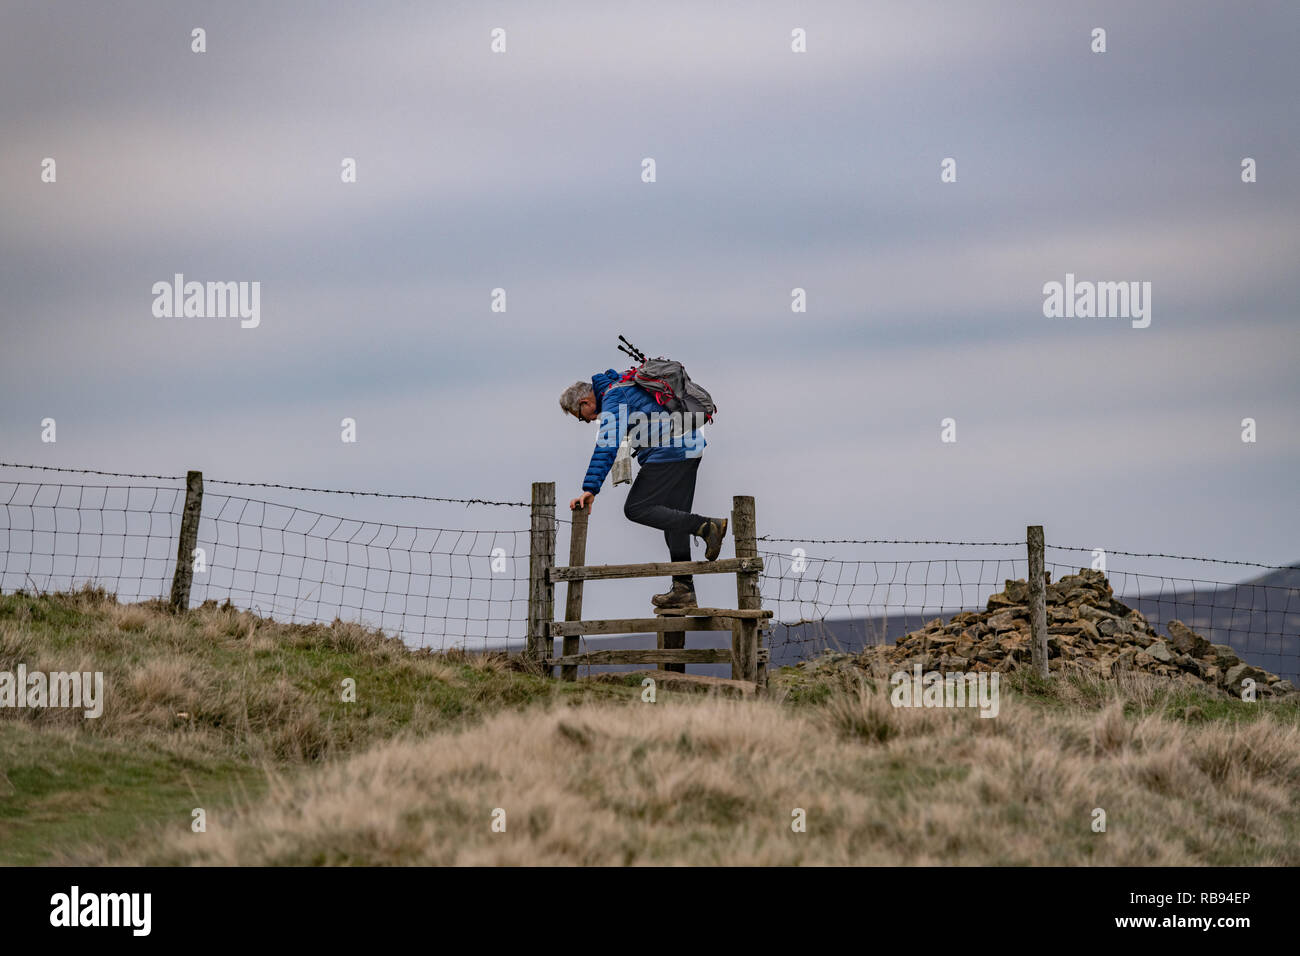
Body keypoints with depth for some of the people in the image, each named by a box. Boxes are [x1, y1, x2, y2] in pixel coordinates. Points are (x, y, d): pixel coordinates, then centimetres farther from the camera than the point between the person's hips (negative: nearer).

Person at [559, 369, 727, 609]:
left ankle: (706, 527, -17)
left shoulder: (613, 398, -10)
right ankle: (683, 591, 7)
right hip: (690, 449, 10)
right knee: (673, 516, 10)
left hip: (669, 452, -10)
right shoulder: (622, 387, 21)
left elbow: (607, 447, -21)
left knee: (636, 509, -10)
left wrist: (590, 489, -26)